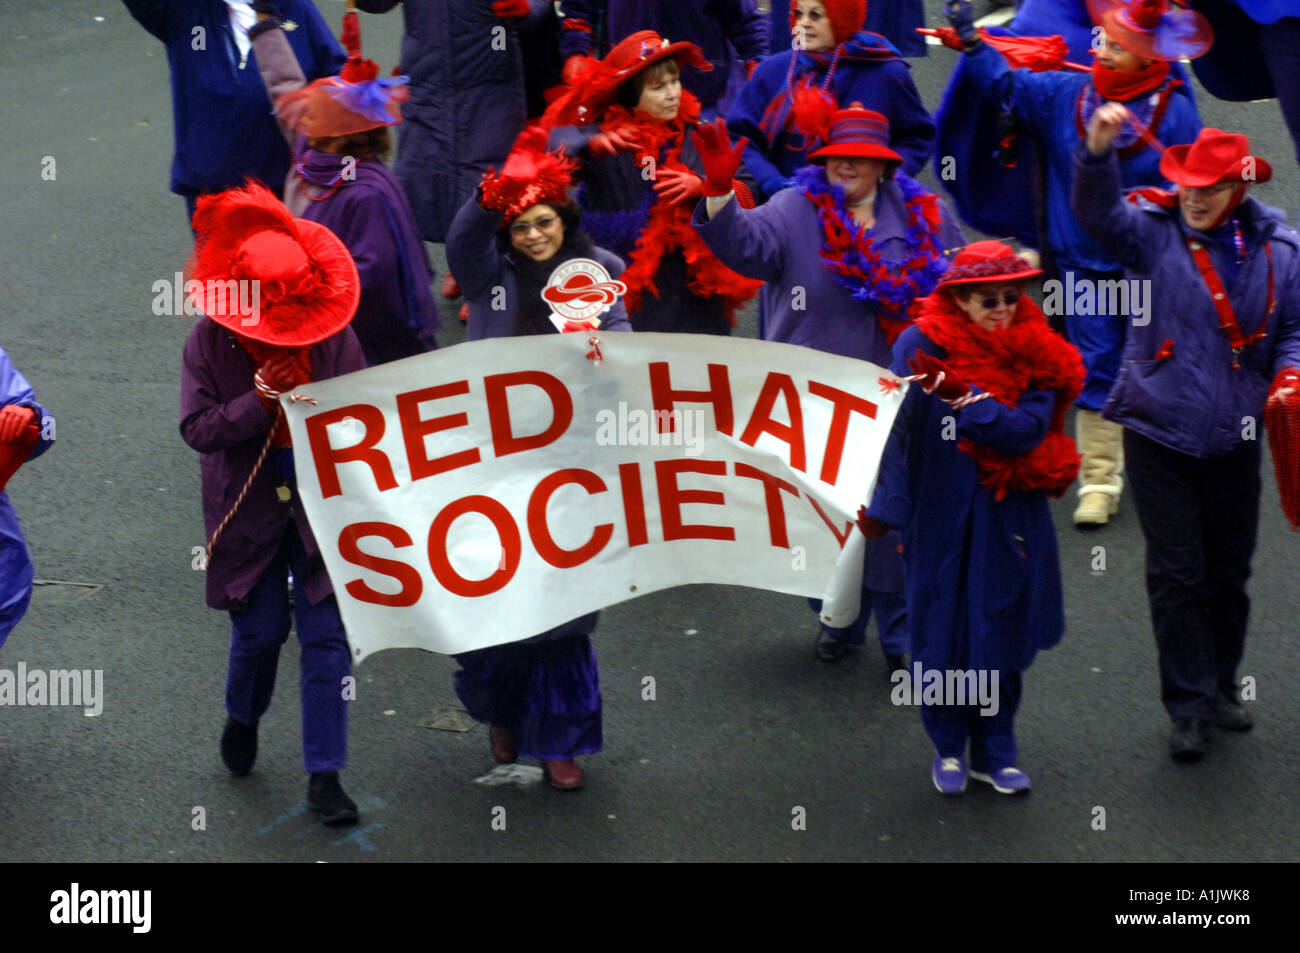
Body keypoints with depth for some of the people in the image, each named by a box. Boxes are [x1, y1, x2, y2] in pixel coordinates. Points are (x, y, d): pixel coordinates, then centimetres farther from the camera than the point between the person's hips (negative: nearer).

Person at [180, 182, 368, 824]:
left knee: (327, 636, -1)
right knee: (261, 629, 6)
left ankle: (324, 776, 8)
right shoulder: (210, 340, -8)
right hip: (249, 504, -1)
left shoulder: (333, 336, -6)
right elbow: (196, 428, -11)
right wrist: (260, 402, -23)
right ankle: (242, 720, 40)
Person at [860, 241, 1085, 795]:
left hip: (1008, 521, 2)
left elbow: (1027, 430, -14)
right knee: (942, 635, 6)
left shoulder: (1035, 354, -2)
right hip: (939, 516, -2)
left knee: (1001, 635, 8)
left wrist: (961, 394, -24)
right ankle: (948, 749, 25)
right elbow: (896, 428, -10)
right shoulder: (920, 346, -8)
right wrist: (885, 506, -16)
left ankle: (995, 753, 23)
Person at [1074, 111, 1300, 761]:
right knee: (1176, 574, 1)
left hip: (1234, 438, 2)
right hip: (1159, 433, -2)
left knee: (1229, 571, 14)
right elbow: (1097, 214, -25)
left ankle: (1221, 686, 32)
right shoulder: (1152, 232, -5)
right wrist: (1098, 152, -43)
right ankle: (1189, 707, 9)